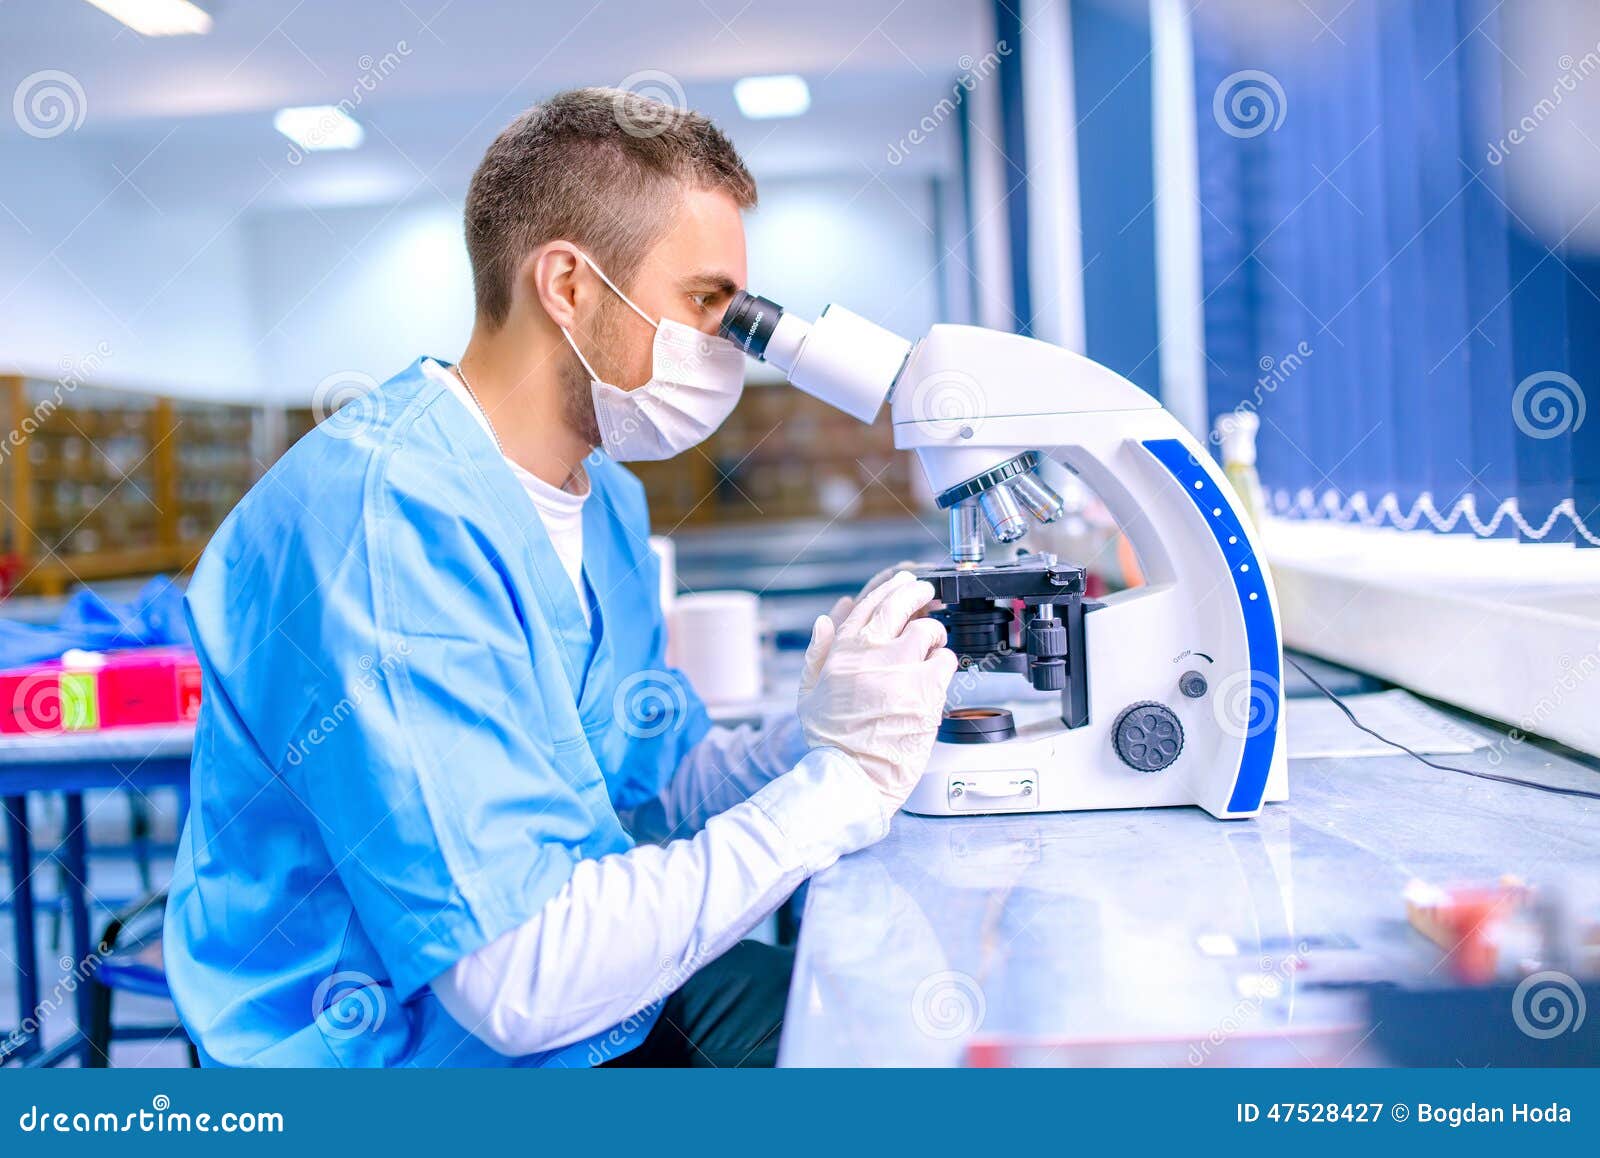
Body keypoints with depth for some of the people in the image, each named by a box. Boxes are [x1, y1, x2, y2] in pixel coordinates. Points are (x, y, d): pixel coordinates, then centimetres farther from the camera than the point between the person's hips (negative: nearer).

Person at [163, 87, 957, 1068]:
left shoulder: (602, 497, 6)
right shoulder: (381, 522, -26)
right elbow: (518, 984, -29)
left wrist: (812, 740, -9)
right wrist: (842, 777, -23)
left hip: (603, 1004, 9)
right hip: (420, 1054, -8)